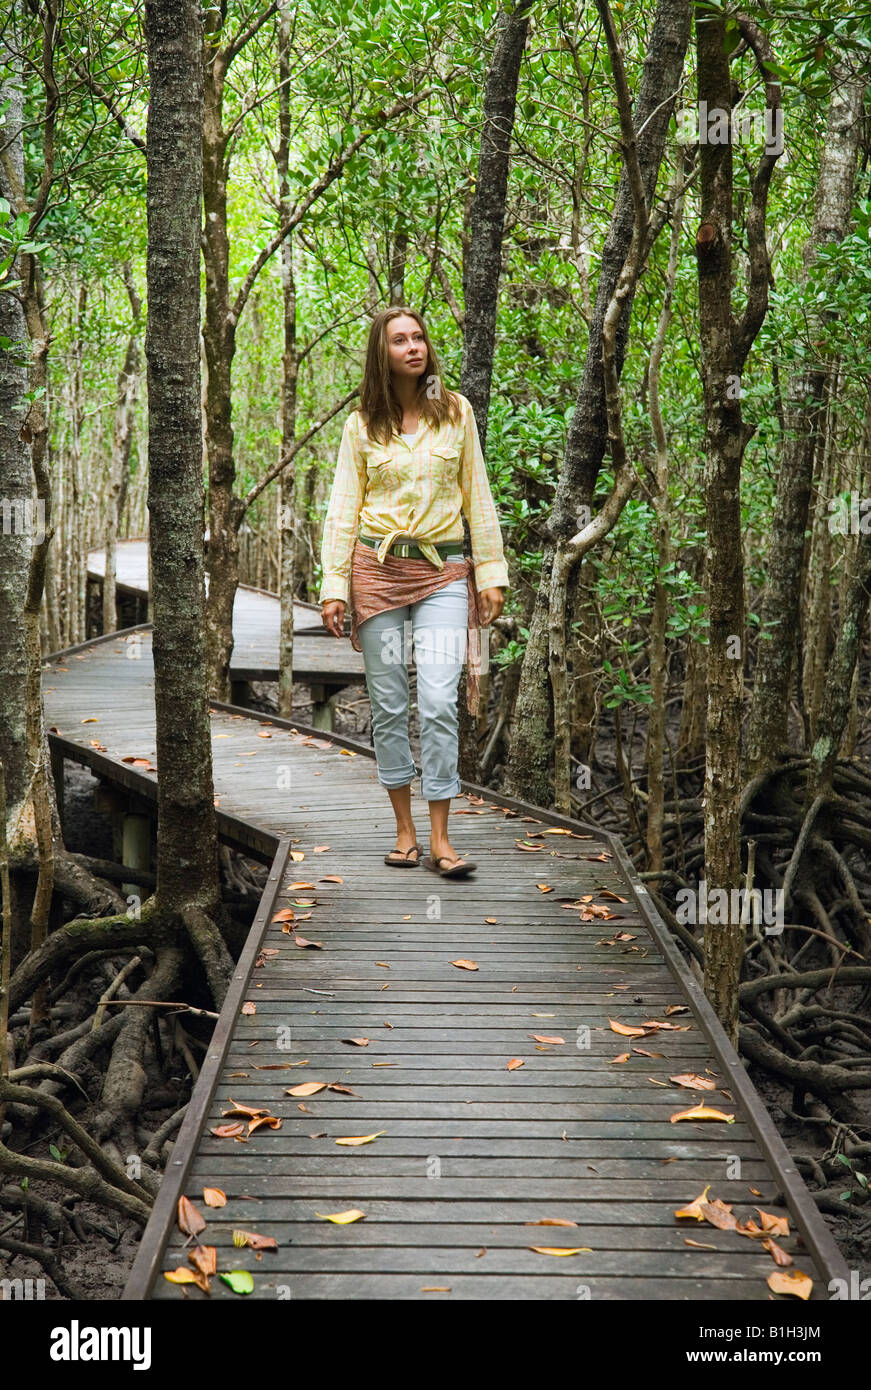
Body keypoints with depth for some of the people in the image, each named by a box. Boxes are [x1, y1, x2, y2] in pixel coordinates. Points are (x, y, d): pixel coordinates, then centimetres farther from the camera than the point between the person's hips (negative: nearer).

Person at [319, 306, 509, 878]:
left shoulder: (456, 412, 7)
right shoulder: (362, 425, 6)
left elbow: (477, 495, 9)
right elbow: (343, 507, 7)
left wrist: (492, 572, 4)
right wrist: (333, 585, -1)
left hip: (443, 572, -1)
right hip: (377, 568, 1)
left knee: (439, 703, -11)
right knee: (389, 705, 2)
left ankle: (440, 841, -6)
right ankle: (405, 832, 12)